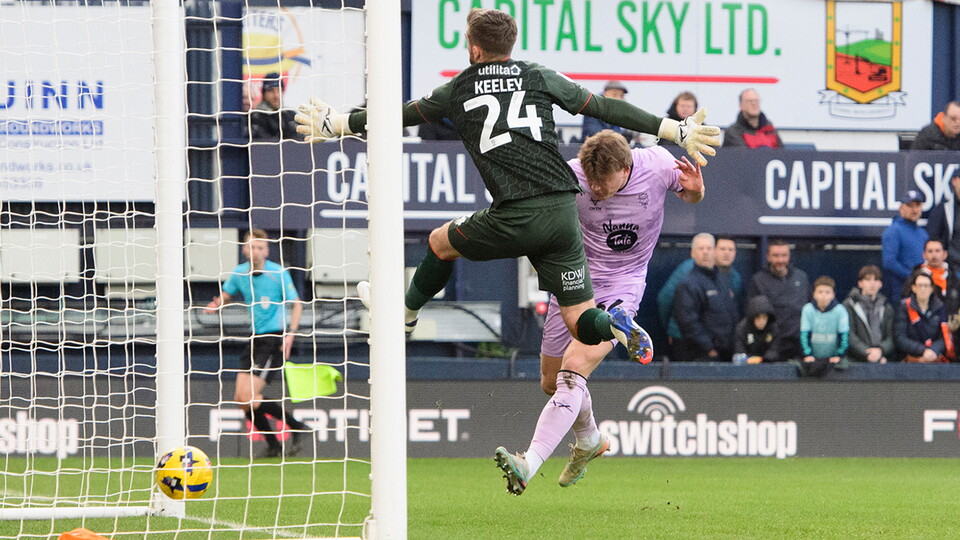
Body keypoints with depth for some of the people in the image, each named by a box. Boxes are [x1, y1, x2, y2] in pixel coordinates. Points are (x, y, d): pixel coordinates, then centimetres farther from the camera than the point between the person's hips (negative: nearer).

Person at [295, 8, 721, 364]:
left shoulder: (457, 92, 11)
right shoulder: (541, 79, 13)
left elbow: (399, 117, 23)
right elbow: (605, 108, 10)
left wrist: (335, 125, 39)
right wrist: (677, 131, 13)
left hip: (515, 217, -2)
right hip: (563, 213, 2)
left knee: (441, 242, 29)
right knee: (581, 324, 7)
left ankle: (405, 314, 46)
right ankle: (614, 324, -25)